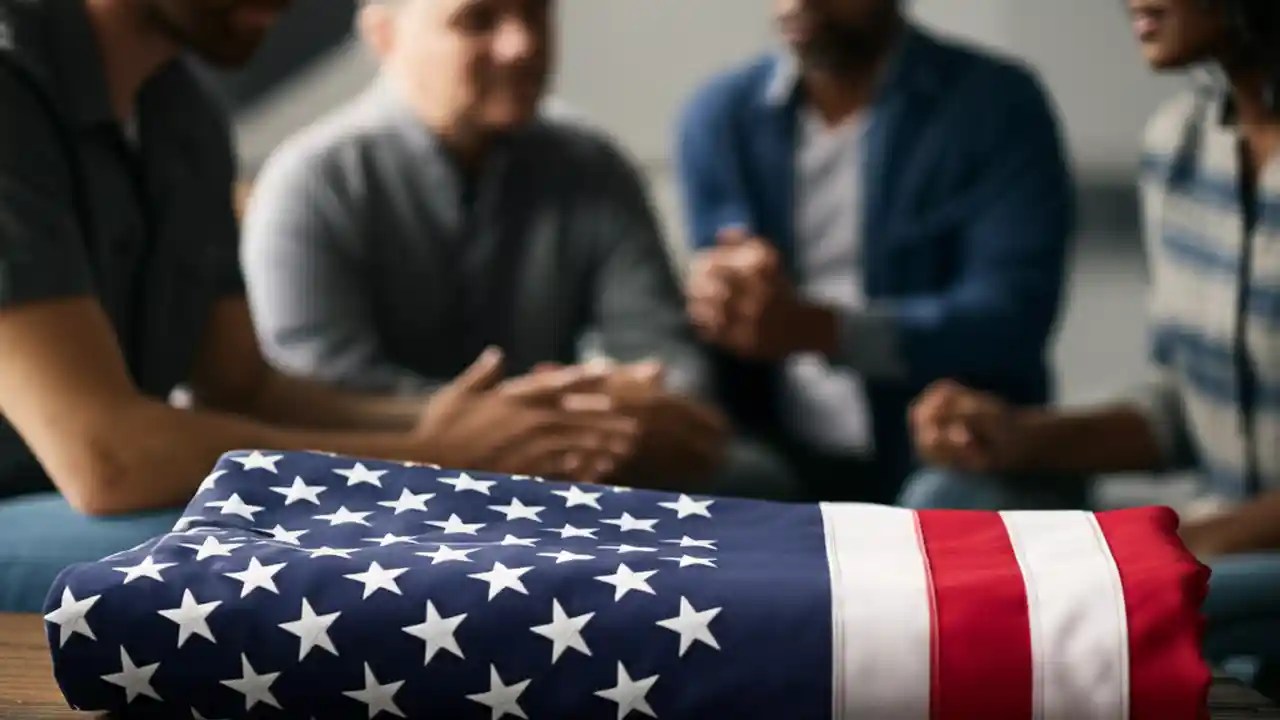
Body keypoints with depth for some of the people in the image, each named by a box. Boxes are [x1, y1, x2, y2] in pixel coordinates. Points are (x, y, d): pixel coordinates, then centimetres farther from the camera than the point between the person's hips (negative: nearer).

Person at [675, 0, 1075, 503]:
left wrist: (817, 329, -25)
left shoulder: (1000, 104, -2)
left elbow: (1014, 315, -13)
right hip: (782, 466, 3)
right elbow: (718, 303, 10)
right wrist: (718, 300, -16)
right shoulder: (719, 115, 8)